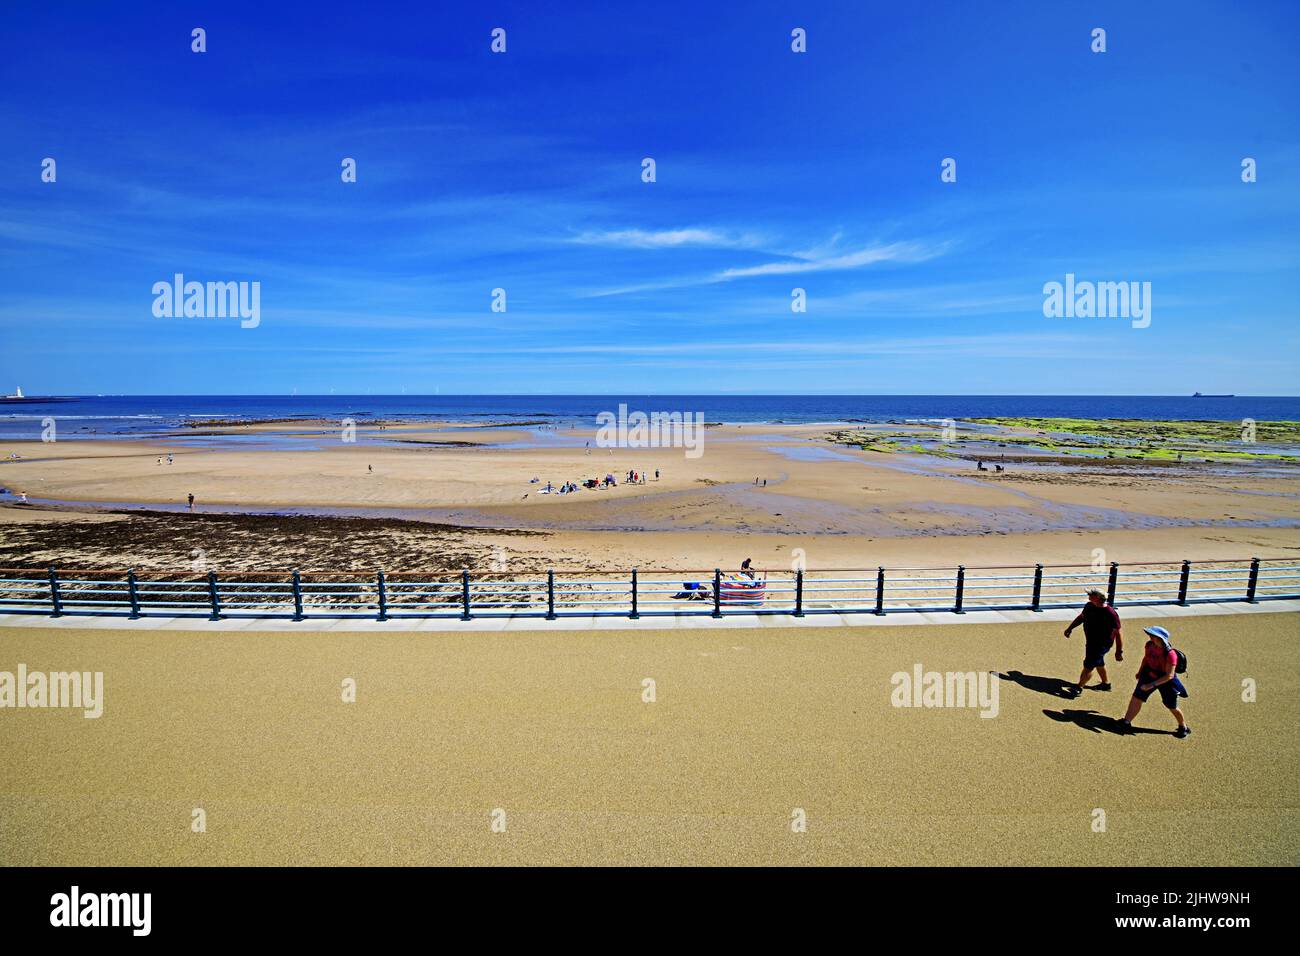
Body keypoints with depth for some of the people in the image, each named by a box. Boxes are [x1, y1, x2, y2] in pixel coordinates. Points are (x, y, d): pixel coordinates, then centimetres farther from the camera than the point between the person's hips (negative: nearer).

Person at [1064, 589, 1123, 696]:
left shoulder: (1111, 613, -25)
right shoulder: (1089, 606, -5)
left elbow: (1118, 632, -20)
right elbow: (1081, 617, 14)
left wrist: (1119, 651, -17)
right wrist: (1070, 628, 12)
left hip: (1102, 644, -8)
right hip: (1090, 641, 8)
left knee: (1088, 666, -4)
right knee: (1099, 663, 26)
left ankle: (1079, 687, 8)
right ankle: (1106, 683, 46)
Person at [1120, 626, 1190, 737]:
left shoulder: (1170, 654, -32)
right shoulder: (1149, 645, -13)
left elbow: (1169, 675, -28)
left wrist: (1152, 684, -31)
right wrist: (1140, 672, 19)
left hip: (1166, 681, -5)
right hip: (1149, 675, 5)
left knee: (1172, 707, 12)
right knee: (1137, 697, 3)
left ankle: (1184, 728, 39)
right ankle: (1127, 722, 12)